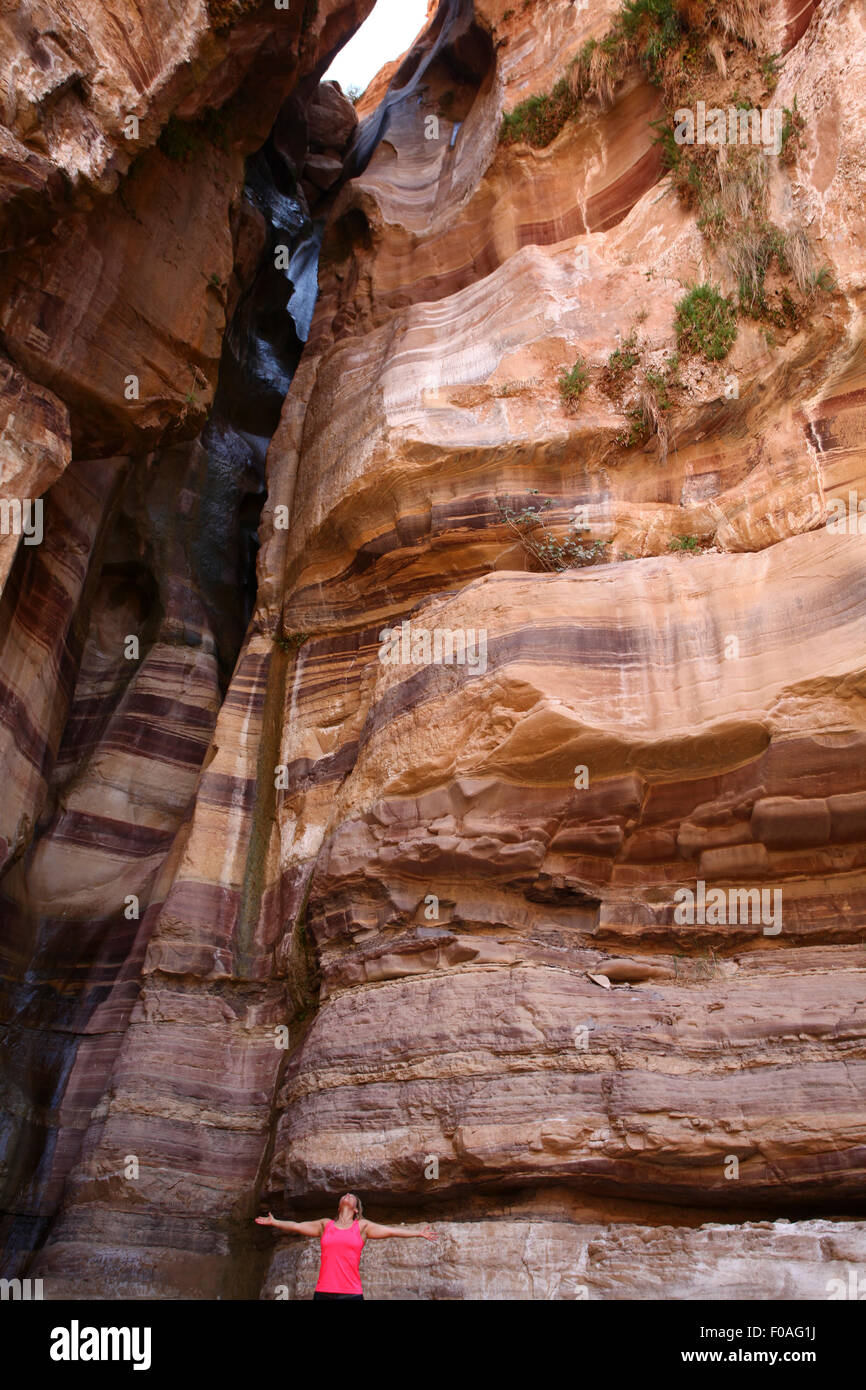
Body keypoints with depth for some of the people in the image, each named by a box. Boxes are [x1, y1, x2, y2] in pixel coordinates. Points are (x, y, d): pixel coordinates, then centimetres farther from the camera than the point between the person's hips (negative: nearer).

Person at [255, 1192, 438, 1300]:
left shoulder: (362, 1226, 13)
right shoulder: (325, 1225, 16)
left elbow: (392, 1231, 12)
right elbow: (297, 1226, 21)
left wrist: (418, 1233, 10)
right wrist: (274, 1222, 22)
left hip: (352, 1293, -1)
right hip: (323, 1292, 1)